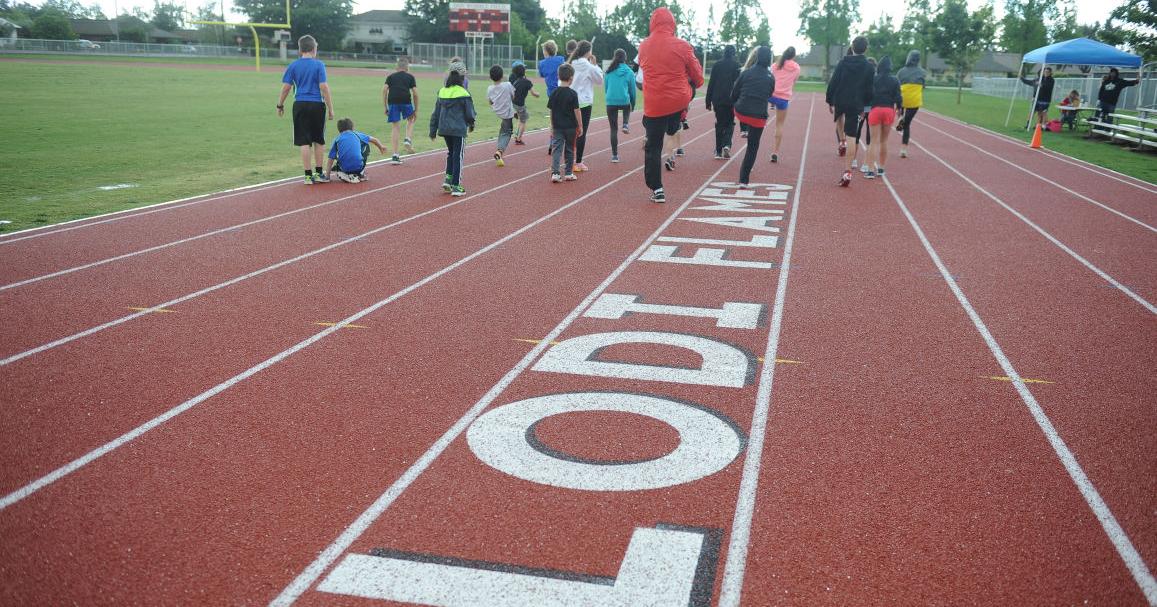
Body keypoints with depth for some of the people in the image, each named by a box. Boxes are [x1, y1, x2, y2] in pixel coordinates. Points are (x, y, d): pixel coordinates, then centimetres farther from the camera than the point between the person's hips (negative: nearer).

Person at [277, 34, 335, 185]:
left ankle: (309, 175, 5)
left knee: (304, 142, 4)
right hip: (317, 105, -1)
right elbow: (324, 87, -8)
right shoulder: (319, 65, -4)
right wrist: (330, 109, -3)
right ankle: (319, 173, 19)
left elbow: (286, 87, 3)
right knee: (319, 141, 13)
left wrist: (280, 105, 15)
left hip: (300, 105, 2)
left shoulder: (293, 65, 4)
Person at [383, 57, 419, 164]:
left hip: (392, 102, 2)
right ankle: (408, 139, 4)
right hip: (406, 101, -2)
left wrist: (386, 107, 12)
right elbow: (415, 93, 9)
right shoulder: (410, 77, 17)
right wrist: (416, 110, 14)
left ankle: (395, 156, 1)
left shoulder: (391, 76, 22)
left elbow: (384, 90, 9)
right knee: (411, 119, 27)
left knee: (395, 128, 5)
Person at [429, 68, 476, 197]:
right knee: (458, 156, 2)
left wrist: (433, 131, 16)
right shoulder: (464, 94, -9)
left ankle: (448, 179, 12)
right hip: (459, 129, -5)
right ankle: (456, 186, 3)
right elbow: (470, 113, -4)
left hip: (444, 129, 5)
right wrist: (471, 124, 18)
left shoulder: (442, 92, 6)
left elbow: (436, 113, 9)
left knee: (451, 153, 23)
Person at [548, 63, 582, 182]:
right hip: (571, 126, -2)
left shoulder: (554, 93, -1)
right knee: (569, 150, 11)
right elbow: (577, 111, -10)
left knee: (556, 149, 1)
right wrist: (580, 126, -1)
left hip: (557, 127, 2)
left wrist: (552, 126, 15)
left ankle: (555, 173, -11)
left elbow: (551, 111, 5)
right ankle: (569, 173, 17)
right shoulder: (573, 94, -11)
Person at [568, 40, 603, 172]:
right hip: (584, 102, -6)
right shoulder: (588, 66, -11)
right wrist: (594, 64, 4)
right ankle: (578, 162, 0)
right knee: (581, 133, -1)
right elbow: (599, 80, 2)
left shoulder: (571, 64, 5)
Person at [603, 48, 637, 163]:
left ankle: (614, 155, 7)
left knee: (613, 129, 8)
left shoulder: (608, 71, 3)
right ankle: (626, 124, 8)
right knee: (627, 108, 37)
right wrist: (633, 104, 20)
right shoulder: (629, 72, 0)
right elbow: (632, 90, 6)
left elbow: (605, 88, 11)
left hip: (611, 102, 1)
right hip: (624, 101, -1)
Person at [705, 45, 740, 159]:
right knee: (729, 123, 11)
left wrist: (708, 101, 6)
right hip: (731, 99, -2)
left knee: (719, 124, 10)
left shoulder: (717, 65, 4)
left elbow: (711, 84, 3)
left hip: (717, 99, 2)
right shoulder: (736, 66, -1)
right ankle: (727, 144, -13)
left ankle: (718, 151, 7)